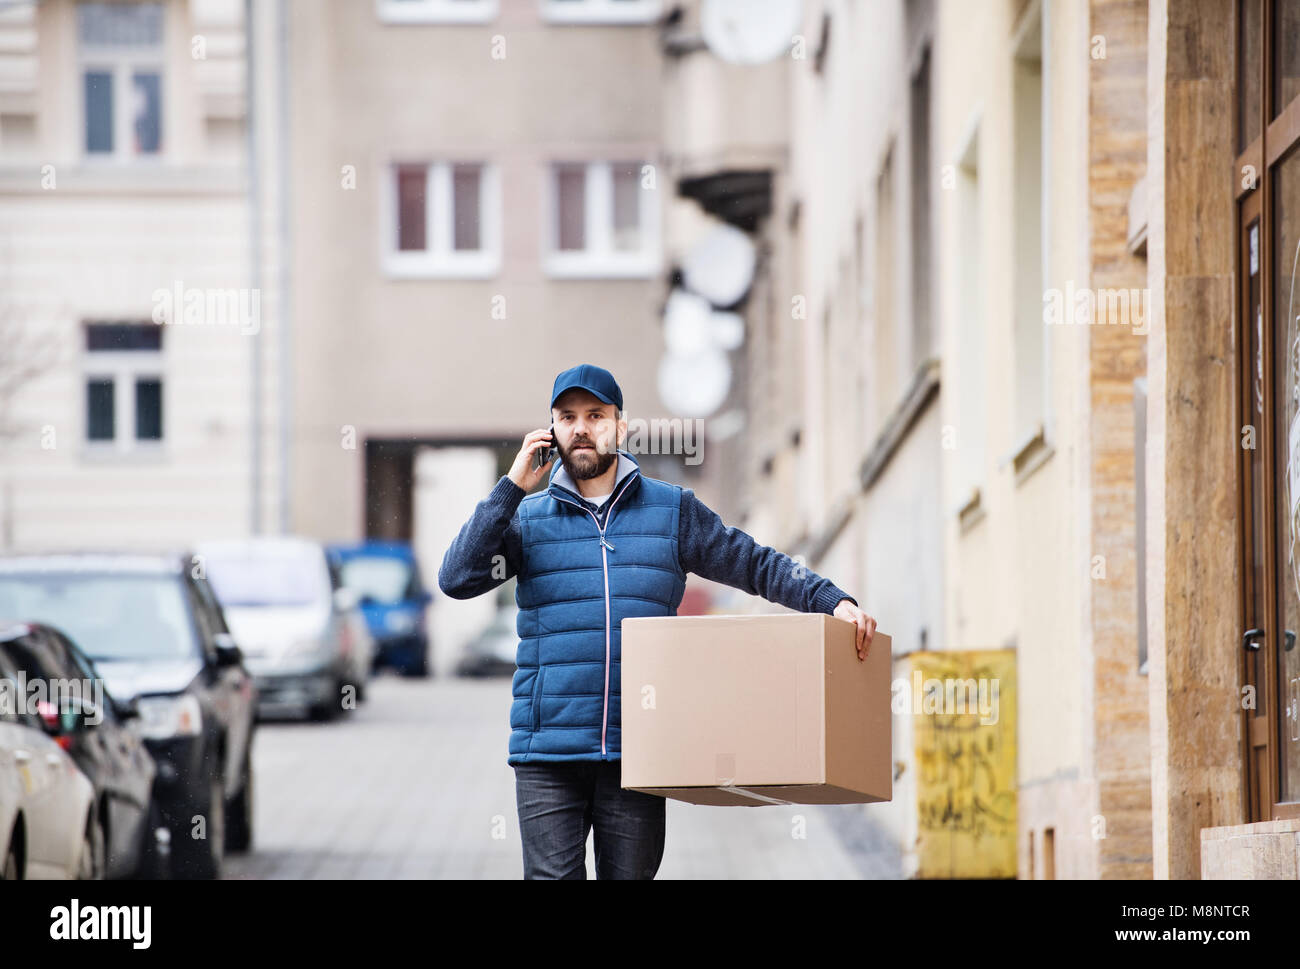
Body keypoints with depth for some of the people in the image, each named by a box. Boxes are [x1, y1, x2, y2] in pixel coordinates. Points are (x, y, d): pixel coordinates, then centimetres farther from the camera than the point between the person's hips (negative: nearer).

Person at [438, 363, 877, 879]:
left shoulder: (672, 510, 11)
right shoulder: (528, 517, 11)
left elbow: (755, 564, 11)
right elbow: (457, 579, -2)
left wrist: (833, 600, -3)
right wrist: (512, 487, -4)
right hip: (548, 752, 0)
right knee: (553, 875, -5)